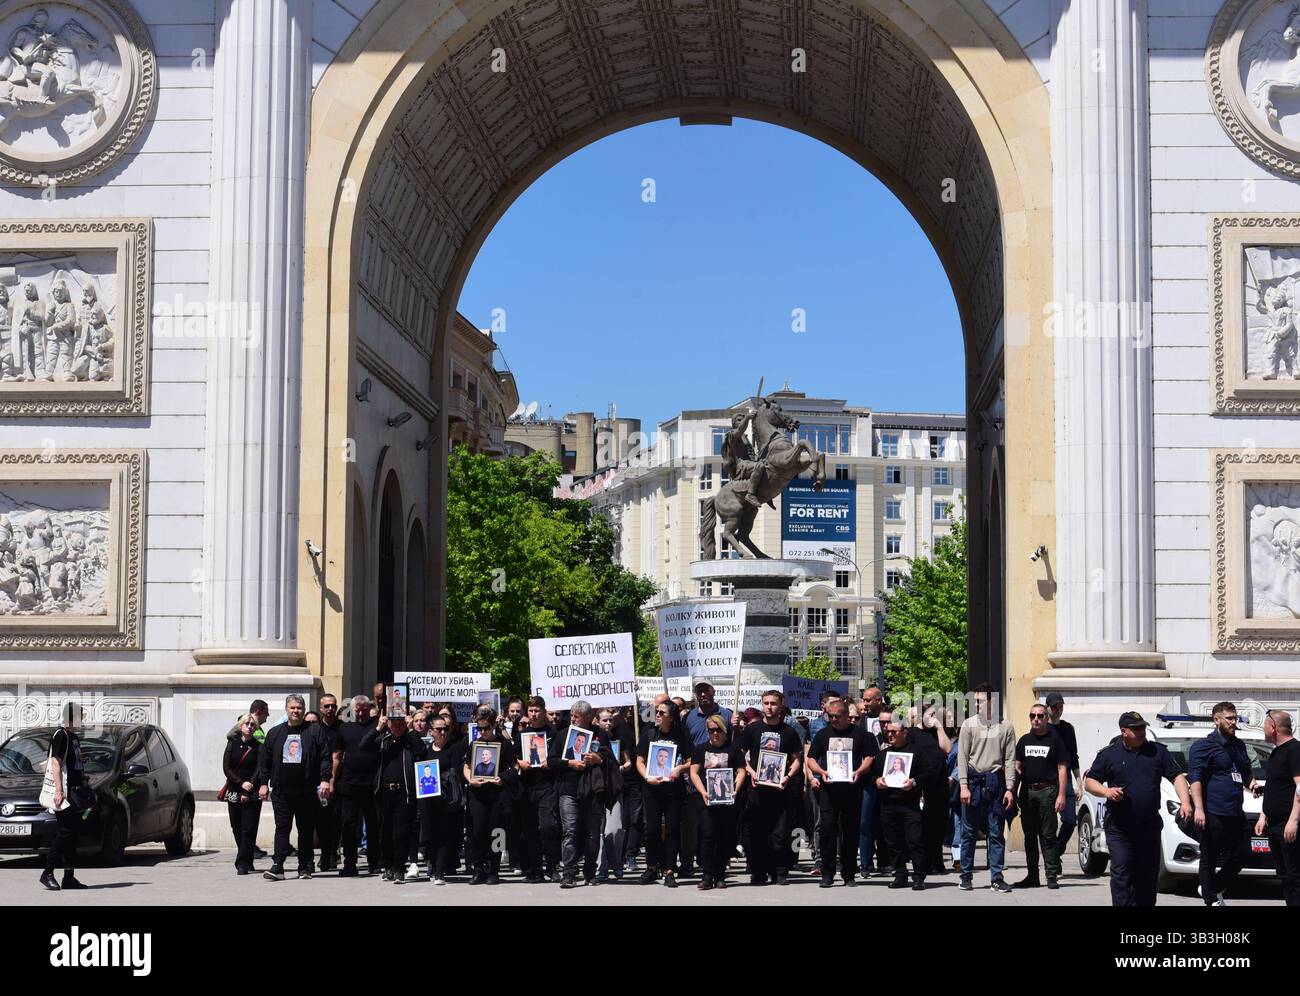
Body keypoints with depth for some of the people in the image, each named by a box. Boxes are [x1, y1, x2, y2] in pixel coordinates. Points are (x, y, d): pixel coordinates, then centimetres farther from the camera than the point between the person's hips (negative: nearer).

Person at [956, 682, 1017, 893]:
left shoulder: (1005, 727, 5)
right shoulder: (969, 724, 4)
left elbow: (1010, 759, 4)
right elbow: (962, 757, 1)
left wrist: (1009, 788, -4)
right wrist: (964, 785, -8)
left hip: (996, 782, 0)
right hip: (974, 780, 0)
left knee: (996, 833, 2)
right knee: (969, 832, 3)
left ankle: (996, 878, 6)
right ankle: (966, 876, 11)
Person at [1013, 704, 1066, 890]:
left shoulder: (1054, 740, 2)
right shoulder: (1024, 740, 13)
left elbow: (1062, 769, 0)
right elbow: (1018, 768, 16)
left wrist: (1061, 795, -8)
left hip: (1047, 791, -4)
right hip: (1027, 792, 4)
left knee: (1048, 835, -4)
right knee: (1029, 836, 7)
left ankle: (1052, 875, -1)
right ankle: (1032, 876, 13)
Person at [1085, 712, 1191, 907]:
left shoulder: (1157, 751, 10)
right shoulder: (1109, 754, 3)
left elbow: (1177, 776, 9)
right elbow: (1089, 782, 4)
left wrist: (1185, 802, -7)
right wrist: (1106, 791, -16)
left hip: (1150, 825, 3)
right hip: (1119, 827, -3)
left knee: (1148, 874, 7)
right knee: (1121, 873, -10)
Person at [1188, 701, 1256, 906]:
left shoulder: (1238, 745, 18)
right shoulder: (1204, 746, -6)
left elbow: (1246, 772, 31)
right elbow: (1195, 778, -12)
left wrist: (1252, 783, 7)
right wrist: (1198, 808, -21)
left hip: (1235, 813, 8)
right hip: (1213, 813, -8)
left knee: (1243, 854, 9)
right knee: (1209, 858, -1)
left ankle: (1213, 889, 23)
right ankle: (1211, 900, 7)